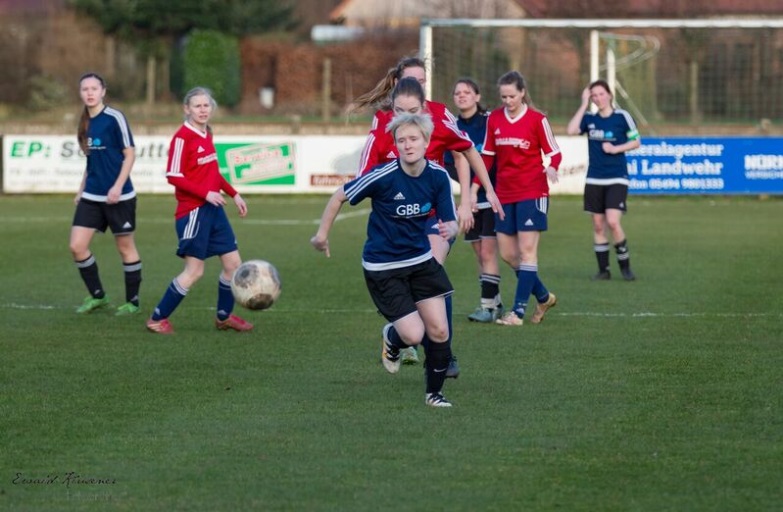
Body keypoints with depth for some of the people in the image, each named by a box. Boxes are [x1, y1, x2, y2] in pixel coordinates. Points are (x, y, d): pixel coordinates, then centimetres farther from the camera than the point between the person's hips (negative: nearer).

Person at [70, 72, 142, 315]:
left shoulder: (114, 118, -11)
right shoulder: (86, 122, 9)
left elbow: (130, 154, -11)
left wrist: (118, 186, -18)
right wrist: (81, 189, 18)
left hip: (118, 196, -7)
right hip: (92, 196, 7)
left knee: (125, 247, 4)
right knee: (77, 246, -2)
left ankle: (133, 301, 16)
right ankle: (97, 296, 13)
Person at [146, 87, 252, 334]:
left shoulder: (206, 134, 10)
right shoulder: (182, 137, -14)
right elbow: (174, 176, -17)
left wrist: (234, 194, 17)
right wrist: (205, 193, -23)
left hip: (213, 209, 8)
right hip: (193, 211, -8)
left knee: (233, 263, 8)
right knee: (194, 271, -6)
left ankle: (224, 316, 26)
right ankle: (157, 319, 5)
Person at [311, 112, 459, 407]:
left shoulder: (438, 177, -9)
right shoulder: (383, 176, -22)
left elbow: (451, 222, -3)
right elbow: (339, 196, -9)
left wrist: (450, 230, -27)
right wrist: (322, 234, -1)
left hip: (421, 261, 4)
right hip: (383, 268, -4)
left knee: (439, 331, -1)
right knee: (413, 335, -10)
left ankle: (434, 392, 23)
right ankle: (391, 338, 29)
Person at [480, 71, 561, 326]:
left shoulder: (537, 119, -7)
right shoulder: (493, 119, 6)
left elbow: (554, 152, -3)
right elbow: (487, 156, 12)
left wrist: (551, 168, -25)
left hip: (532, 192, -5)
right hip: (504, 194, 5)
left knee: (527, 250, -9)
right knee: (508, 254, 6)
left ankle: (518, 311, -10)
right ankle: (544, 297, 25)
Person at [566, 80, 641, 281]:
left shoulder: (622, 116, -4)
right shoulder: (590, 118, 5)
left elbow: (636, 142, 1)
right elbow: (571, 130, -12)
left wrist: (616, 149, -13)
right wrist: (584, 104, -8)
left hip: (617, 179, -4)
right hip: (594, 180, 4)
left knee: (613, 222, -16)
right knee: (598, 225, 5)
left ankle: (625, 265, 0)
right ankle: (603, 269, 14)